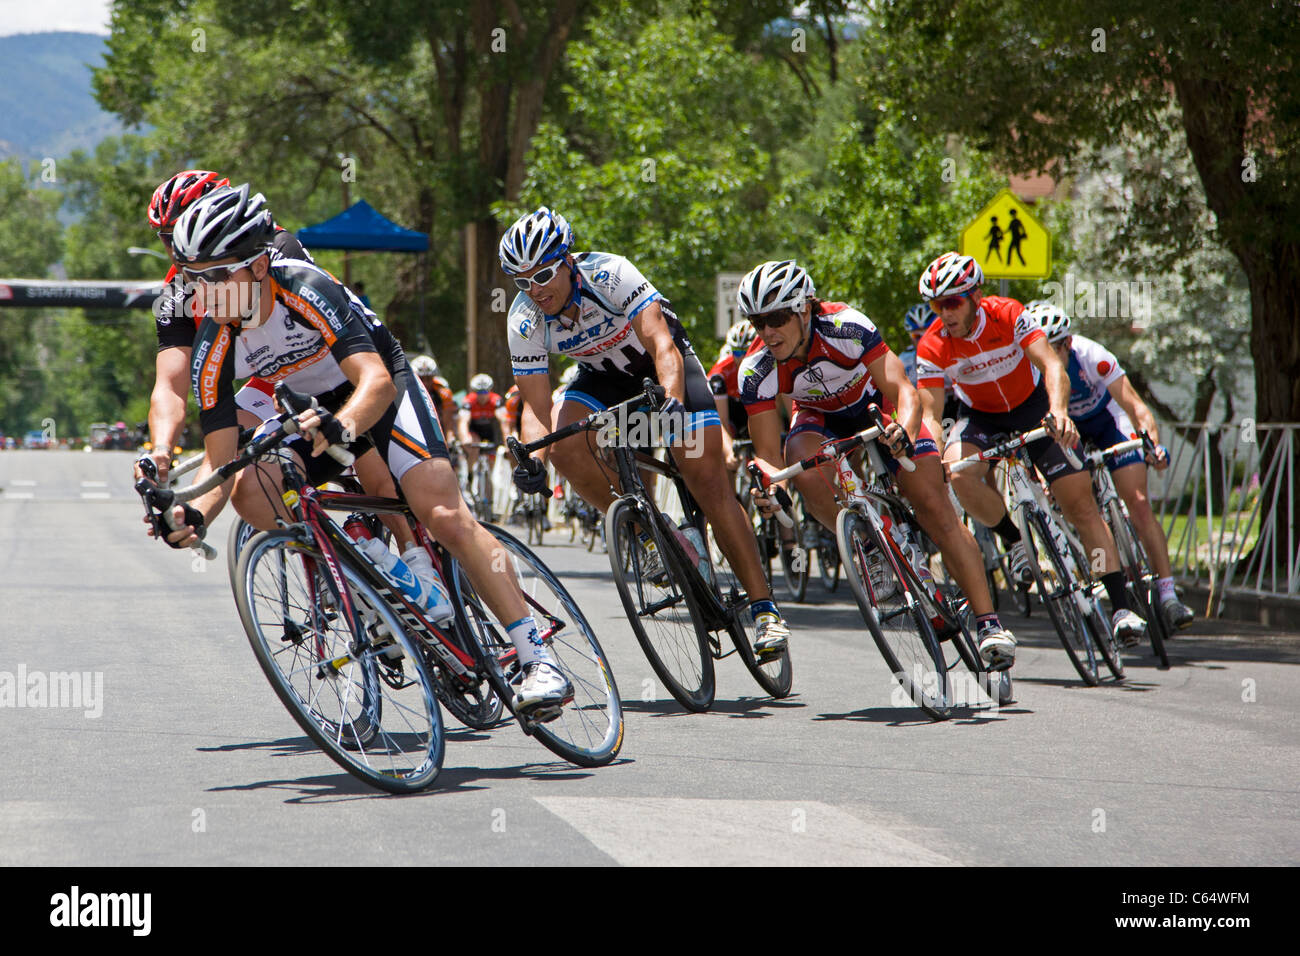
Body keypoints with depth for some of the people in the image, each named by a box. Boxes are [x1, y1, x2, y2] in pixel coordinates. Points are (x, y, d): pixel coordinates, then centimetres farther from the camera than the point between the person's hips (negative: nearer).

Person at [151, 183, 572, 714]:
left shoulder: (305, 289, -32)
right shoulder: (214, 349, -18)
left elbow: (375, 380, -40)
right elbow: (219, 456, -19)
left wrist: (342, 425, -61)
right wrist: (193, 514, -40)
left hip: (384, 389, -5)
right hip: (321, 411, 5)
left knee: (446, 518, -22)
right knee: (251, 489, -22)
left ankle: (537, 658, -20)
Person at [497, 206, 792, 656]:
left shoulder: (610, 274, -34)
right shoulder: (524, 321, -22)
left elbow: (662, 345, -41)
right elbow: (536, 407, -21)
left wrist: (672, 400, -60)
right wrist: (531, 455, -42)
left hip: (662, 363, -4)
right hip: (604, 375, 4)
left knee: (707, 479, -15)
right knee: (565, 446, -27)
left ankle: (763, 607, -11)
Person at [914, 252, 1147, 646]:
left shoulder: (1007, 314, -26)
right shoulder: (932, 347, -22)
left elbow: (1052, 365, -36)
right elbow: (930, 414, -23)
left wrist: (1058, 410, -55)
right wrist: (937, 458, -42)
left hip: (1033, 406, -1)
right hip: (980, 416, 1)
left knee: (1081, 502, -10)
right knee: (958, 474, -32)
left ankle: (1120, 607, -9)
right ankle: (1016, 540, -6)